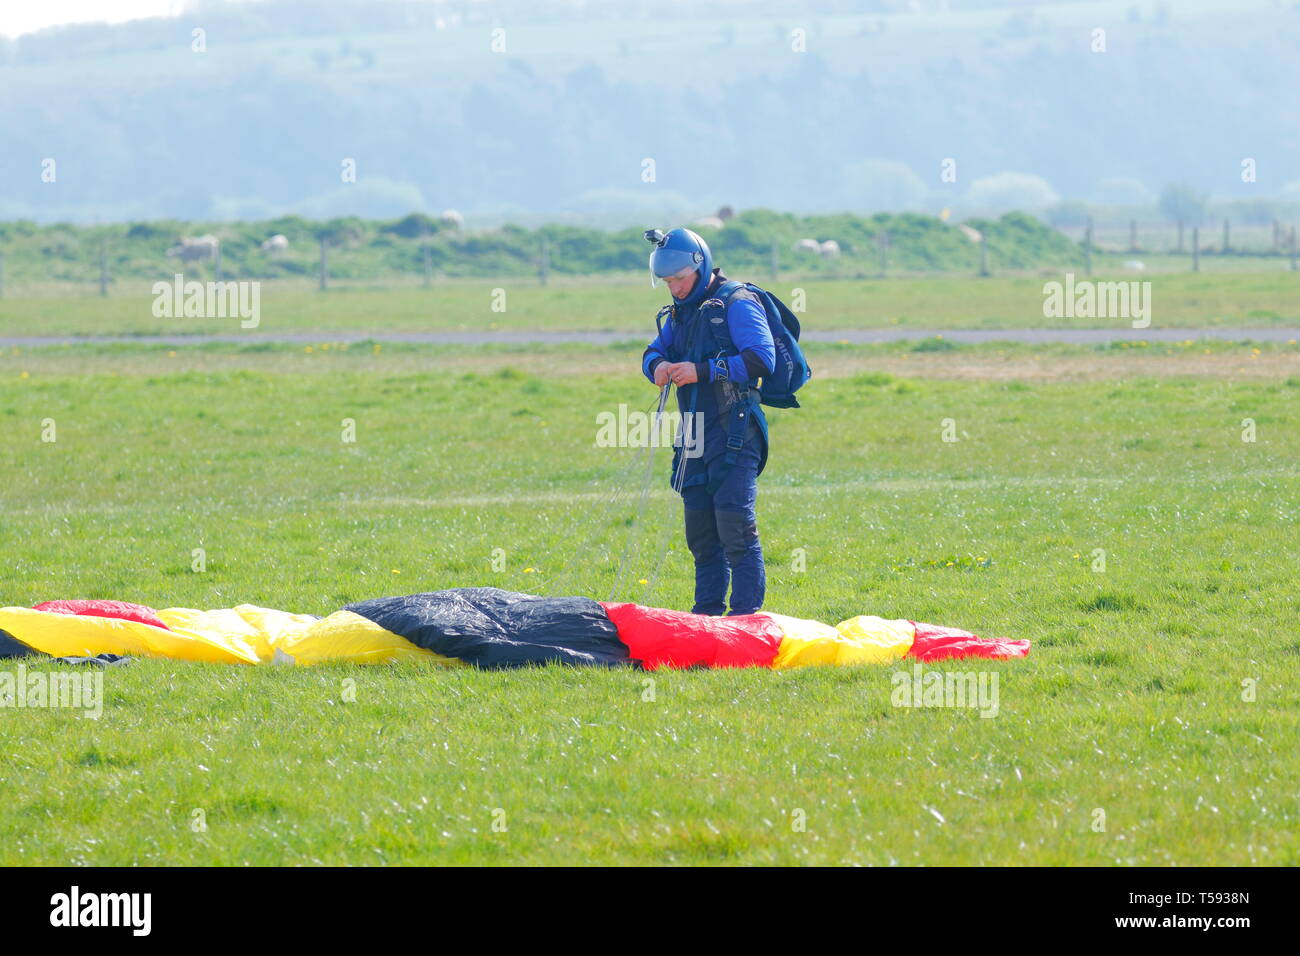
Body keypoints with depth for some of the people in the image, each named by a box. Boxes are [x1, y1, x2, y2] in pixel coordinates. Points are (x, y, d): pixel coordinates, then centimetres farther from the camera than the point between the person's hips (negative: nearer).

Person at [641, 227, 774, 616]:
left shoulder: (736, 303, -7)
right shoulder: (680, 311, 18)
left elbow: (761, 360, -16)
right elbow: (653, 351, 19)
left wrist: (703, 371, -21)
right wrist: (658, 365, -6)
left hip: (734, 433, -8)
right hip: (695, 437, 8)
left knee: (735, 522, -13)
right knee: (700, 528, 9)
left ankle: (745, 614, -13)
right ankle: (708, 613, 15)